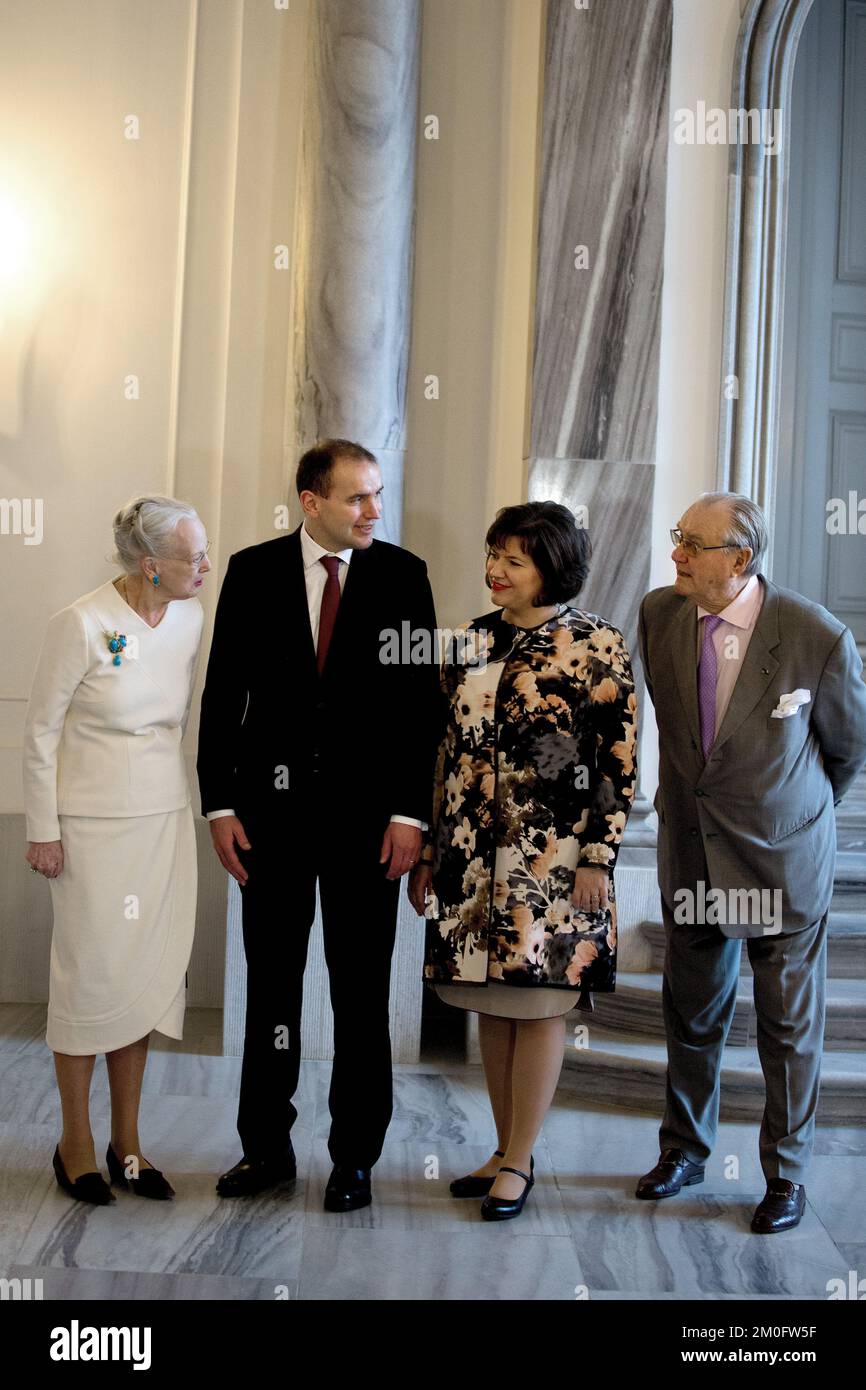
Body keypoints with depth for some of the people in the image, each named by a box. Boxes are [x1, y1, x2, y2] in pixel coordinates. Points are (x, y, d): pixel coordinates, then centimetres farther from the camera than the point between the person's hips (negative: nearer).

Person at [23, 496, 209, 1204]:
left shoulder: (190, 619, 1)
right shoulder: (82, 624, -16)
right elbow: (41, 730, -9)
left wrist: (172, 793, 15)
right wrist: (42, 831, -8)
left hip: (165, 820, 6)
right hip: (95, 826, -5)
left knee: (148, 975, 10)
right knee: (91, 974, 3)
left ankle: (126, 1141, 24)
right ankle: (76, 1141, 21)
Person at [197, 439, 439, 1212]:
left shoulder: (402, 575, -2)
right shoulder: (253, 572, 1)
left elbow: (420, 699, -2)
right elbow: (223, 694, 2)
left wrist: (409, 812, -8)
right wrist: (220, 804, -3)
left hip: (366, 811, -1)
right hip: (271, 804, 1)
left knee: (361, 990, 7)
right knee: (271, 981, 11)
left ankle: (355, 1157, 20)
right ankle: (268, 1147, 25)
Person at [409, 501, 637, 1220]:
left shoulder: (598, 644, -6)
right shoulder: (471, 643, 9)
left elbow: (620, 761, -7)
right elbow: (448, 752, 12)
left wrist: (596, 857, -12)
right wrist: (428, 852, 11)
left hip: (553, 857, -5)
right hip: (474, 853, 5)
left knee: (537, 1005, 3)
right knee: (491, 1004, 12)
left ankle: (519, 1162, 17)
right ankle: (507, 1150, 26)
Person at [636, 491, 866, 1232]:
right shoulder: (660, 614, -8)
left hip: (783, 854, -3)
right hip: (691, 849, 4)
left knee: (790, 1024, 10)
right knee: (692, 1009, 17)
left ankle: (786, 1175, 28)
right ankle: (685, 1148, 37)